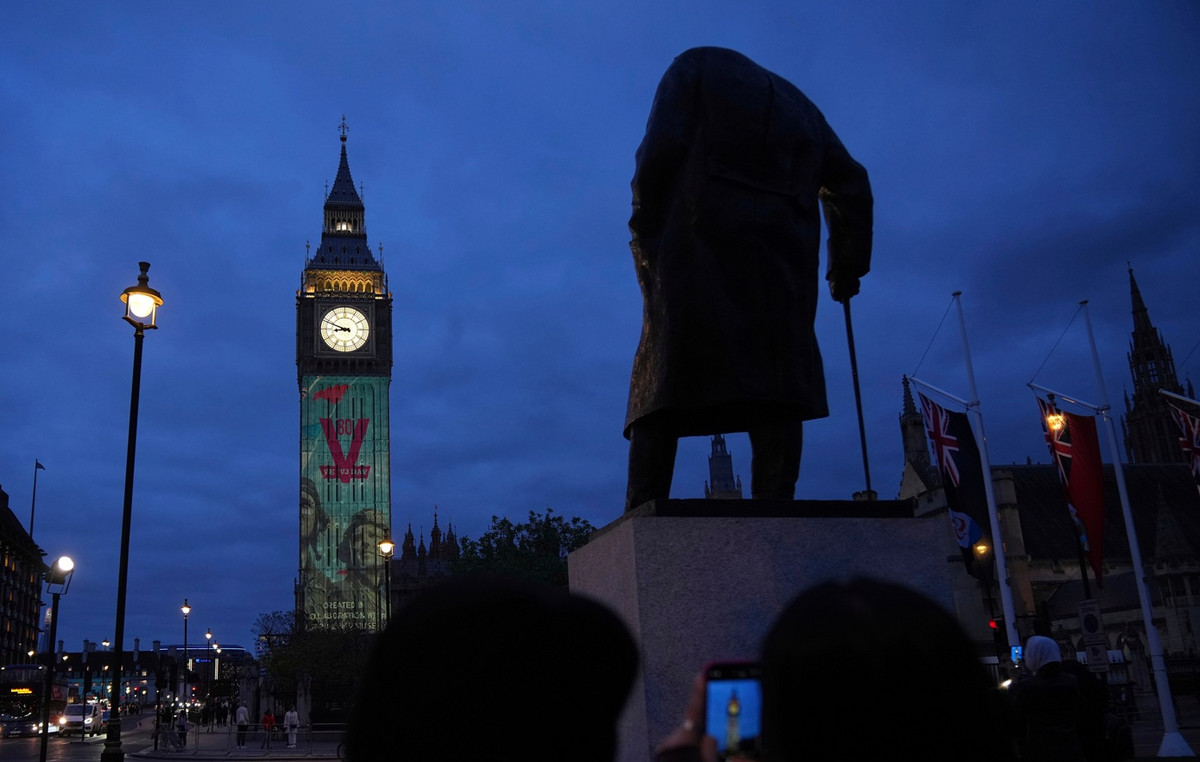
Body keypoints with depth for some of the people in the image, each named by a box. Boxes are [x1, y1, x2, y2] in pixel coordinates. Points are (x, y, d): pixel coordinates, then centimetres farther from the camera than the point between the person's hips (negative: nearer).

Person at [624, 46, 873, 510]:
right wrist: (847, 264, 26)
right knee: (777, 383, -5)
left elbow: (659, 151, 0)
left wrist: (645, 230, 2)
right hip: (782, 256, 4)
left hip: (700, 242, -3)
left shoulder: (694, 66, 18)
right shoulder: (797, 103, 31)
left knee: (667, 379, -9)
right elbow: (850, 185, 22)